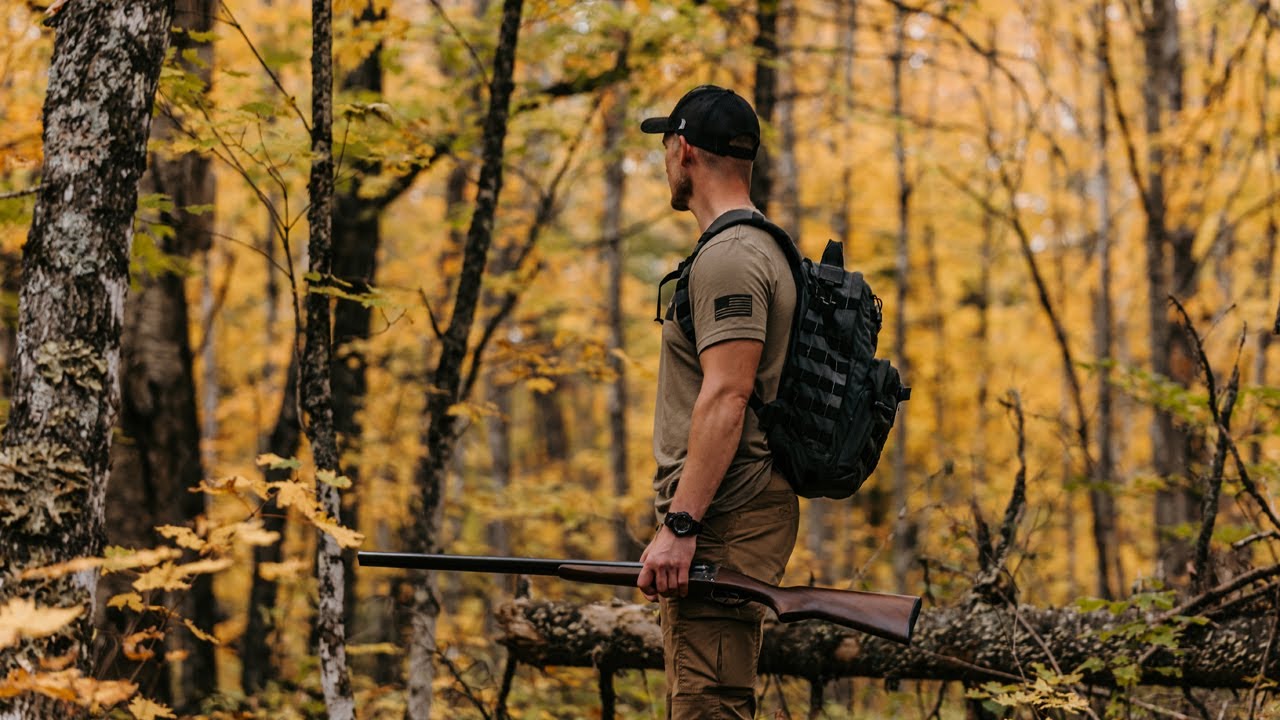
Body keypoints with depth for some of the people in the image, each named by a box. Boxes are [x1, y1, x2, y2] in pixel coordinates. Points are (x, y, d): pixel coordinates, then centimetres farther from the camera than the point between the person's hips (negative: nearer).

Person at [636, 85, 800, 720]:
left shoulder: (730, 256, -13)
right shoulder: (756, 247, 22)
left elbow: (726, 399, -22)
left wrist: (680, 525, -25)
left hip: (723, 522, -11)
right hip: (726, 517, 11)